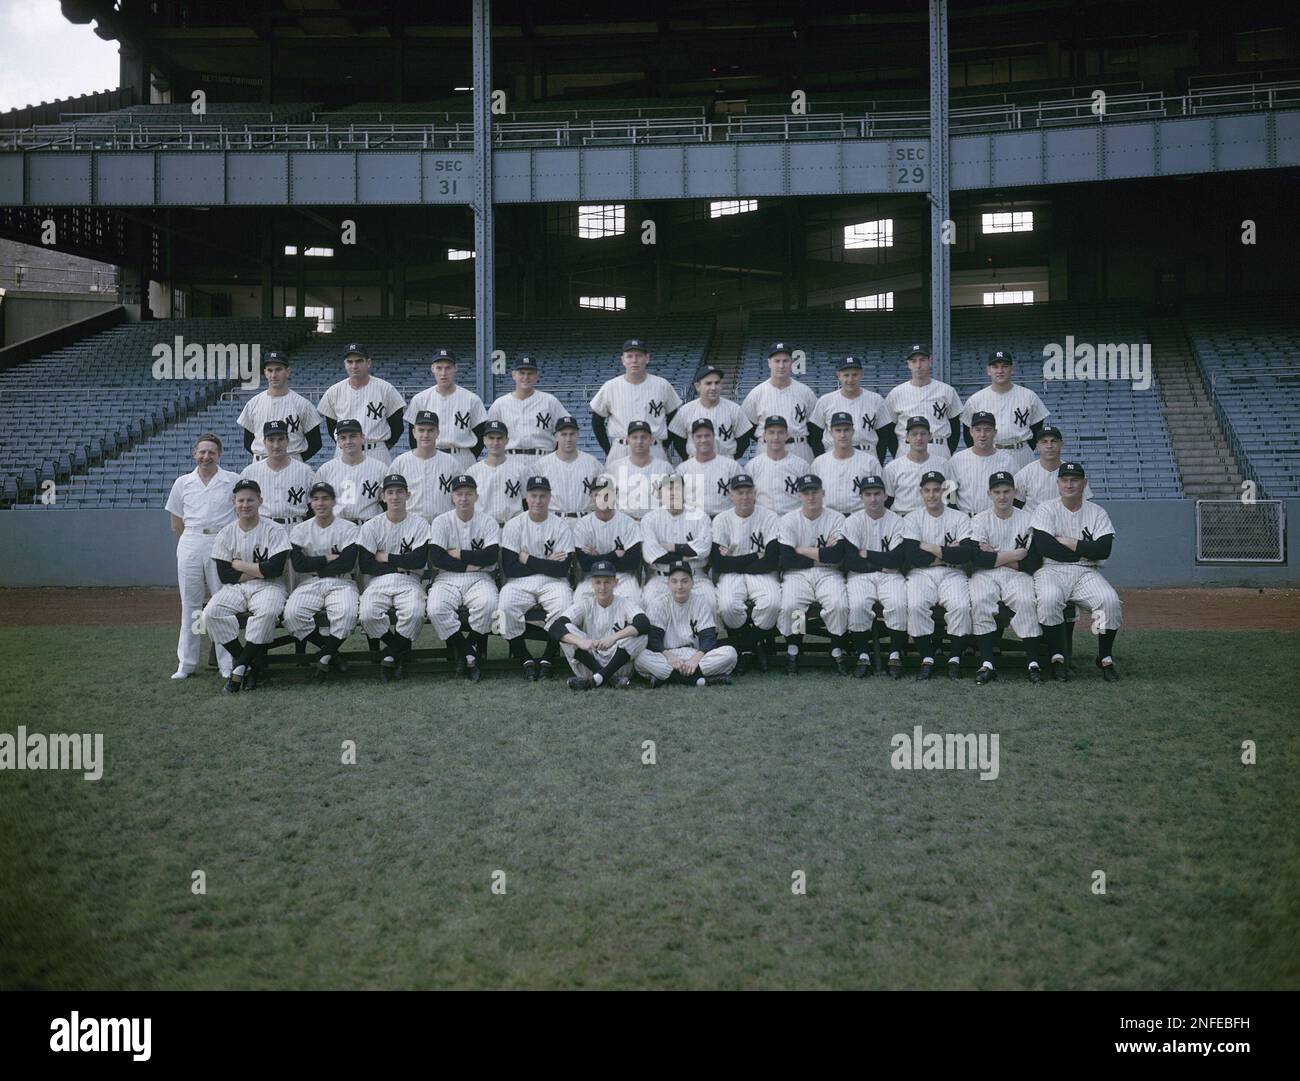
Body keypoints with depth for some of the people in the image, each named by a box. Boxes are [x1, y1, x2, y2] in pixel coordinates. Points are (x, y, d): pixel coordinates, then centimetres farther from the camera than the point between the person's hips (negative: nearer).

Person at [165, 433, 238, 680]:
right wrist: (192, 541, 8)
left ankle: (227, 664, 2)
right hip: (190, 544, 2)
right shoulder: (182, 483, 11)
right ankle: (186, 663, 11)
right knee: (190, 604, 6)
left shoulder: (233, 481, 3)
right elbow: (176, 525, 16)